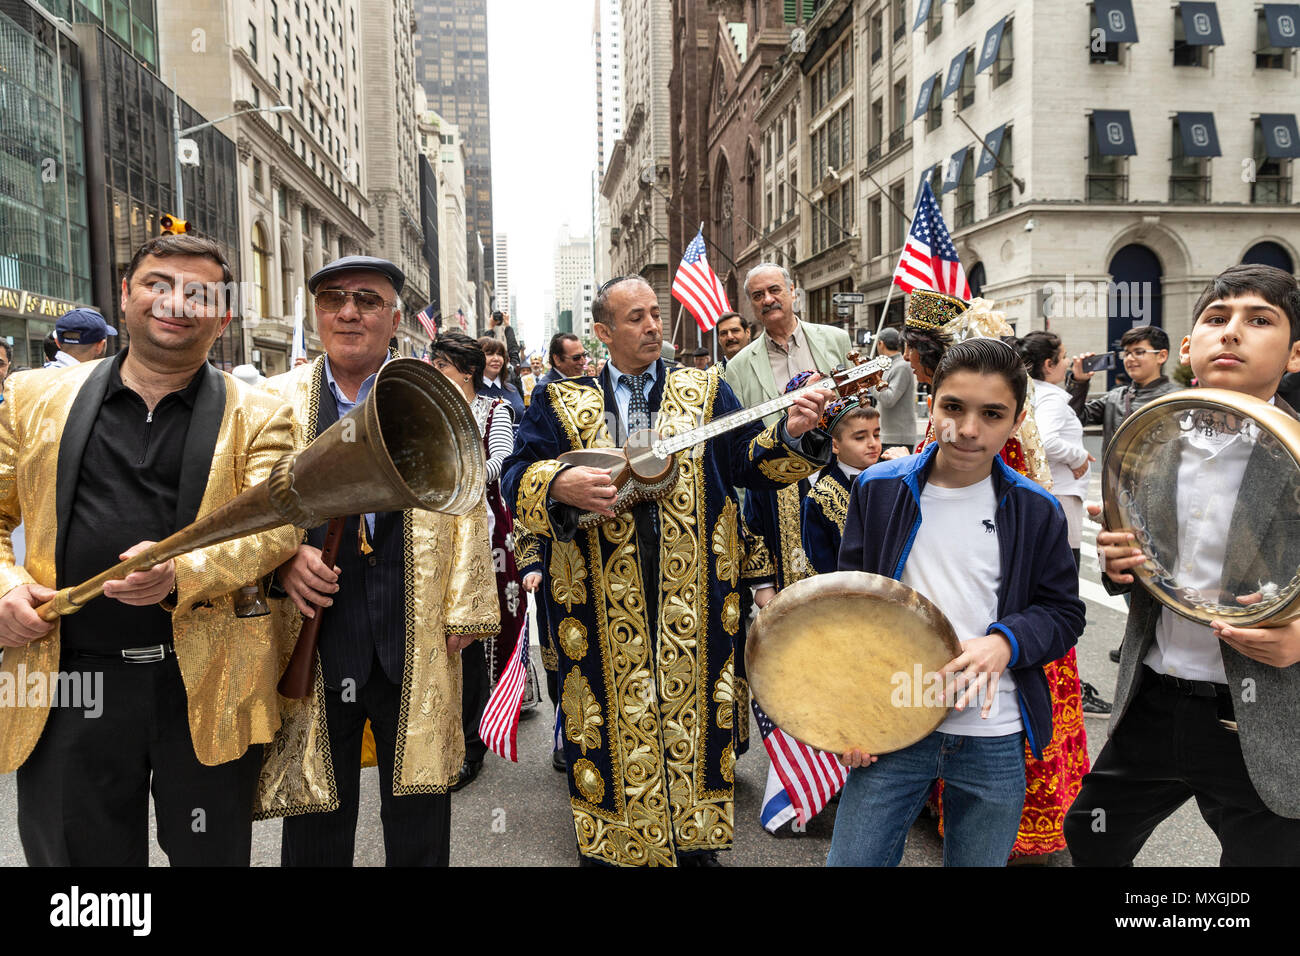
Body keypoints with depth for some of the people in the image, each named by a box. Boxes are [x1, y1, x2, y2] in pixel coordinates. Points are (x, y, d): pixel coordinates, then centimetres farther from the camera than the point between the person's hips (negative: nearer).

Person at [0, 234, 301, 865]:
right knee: (72, 853, 15)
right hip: (69, 680, 2)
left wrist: (180, 572, -27)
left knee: (211, 855, 15)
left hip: (210, 690, -1)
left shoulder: (257, 417, 1)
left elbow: (274, 527, -10)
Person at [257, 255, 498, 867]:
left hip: (415, 644, 0)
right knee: (315, 822, 14)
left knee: (419, 818, 13)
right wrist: (283, 557, -14)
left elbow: (463, 504, 3)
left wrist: (463, 611, -2)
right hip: (312, 638, 0)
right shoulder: (277, 399, 4)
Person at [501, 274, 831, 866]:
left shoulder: (706, 392, 9)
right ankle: (608, 840, 27)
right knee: (611, 715, 7)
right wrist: (559, 485, -22)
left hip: (692, 596, 1)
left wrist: (788, 433, -16)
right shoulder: (562, 404, 7)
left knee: (691, 707, 9)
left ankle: (692, 838, 29)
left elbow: (749, 463, 3)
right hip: (601, 599, -1)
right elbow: (516, 478, -2)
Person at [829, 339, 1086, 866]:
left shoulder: (1036, 509, -2)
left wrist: (1005, 642, -16)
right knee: (852, 860, 3)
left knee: (977, 860, 17)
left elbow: (1064, 612, 5)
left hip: (995, 740, 1)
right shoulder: (877, 489, -2)